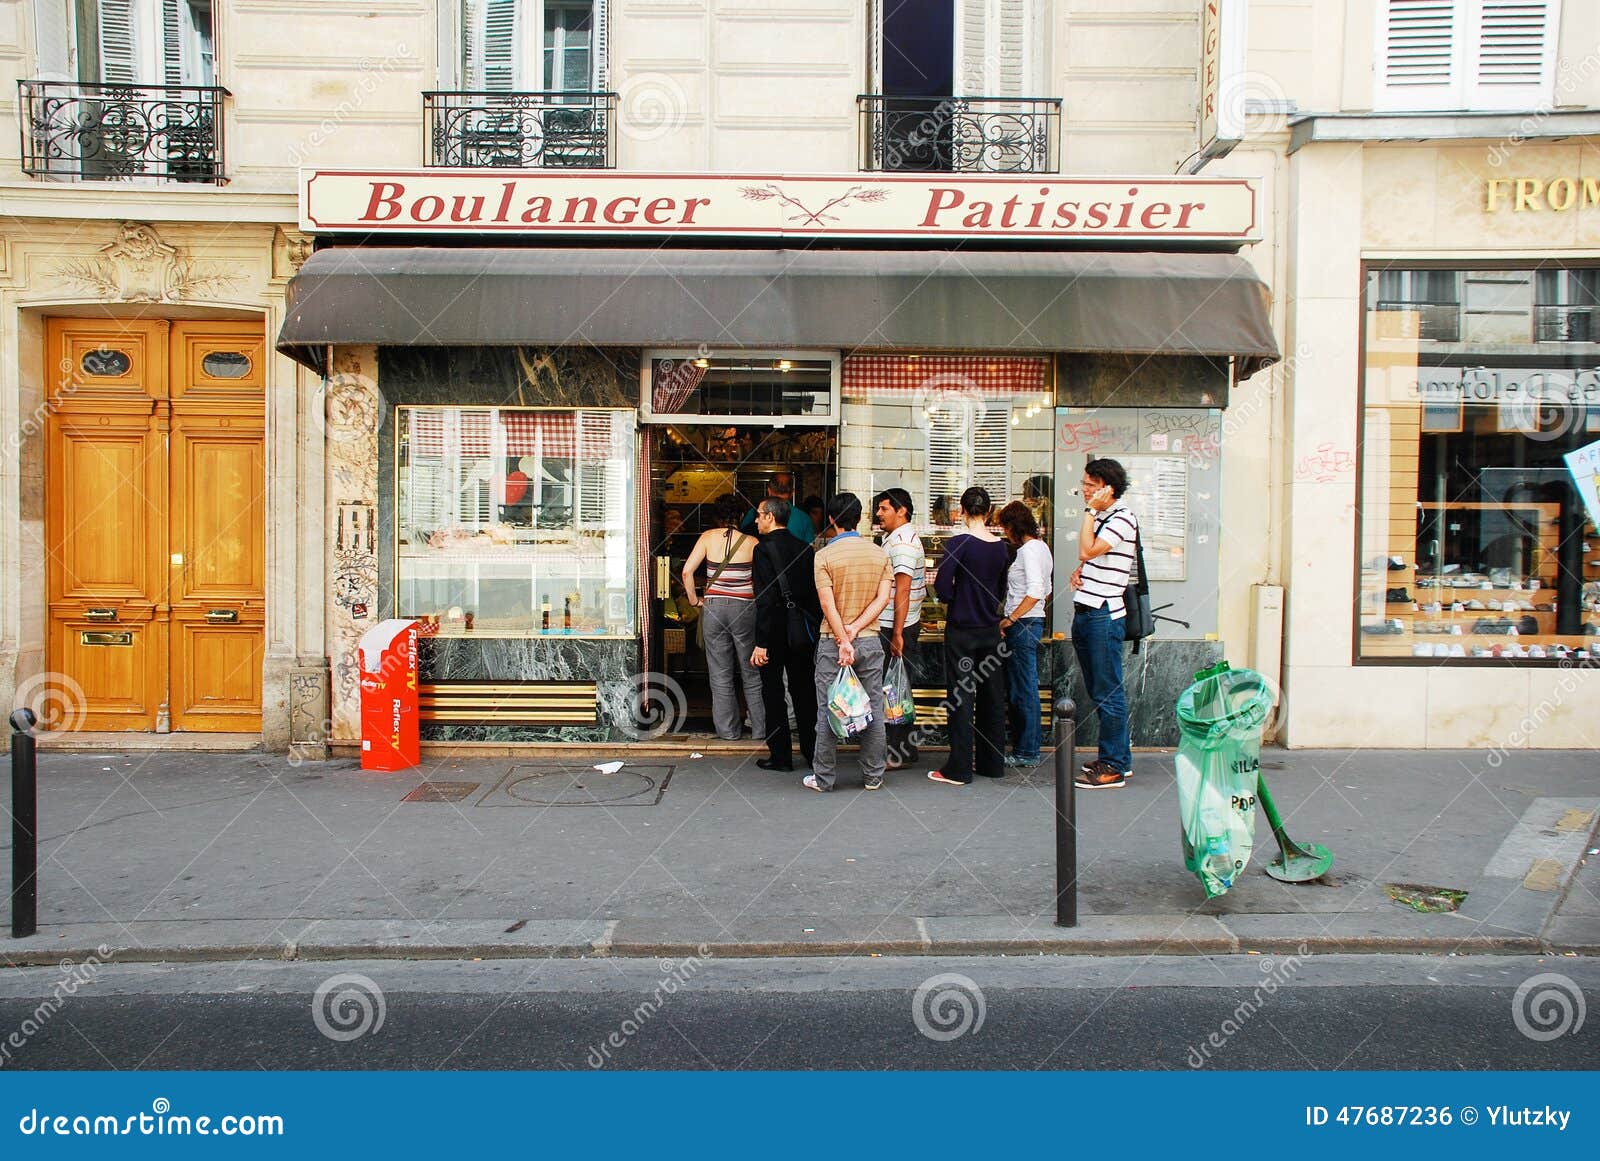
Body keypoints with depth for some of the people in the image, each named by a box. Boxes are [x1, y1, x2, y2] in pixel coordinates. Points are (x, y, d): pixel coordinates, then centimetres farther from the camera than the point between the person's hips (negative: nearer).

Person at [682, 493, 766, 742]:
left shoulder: (708, 537, 0)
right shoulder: (752, 543, -4)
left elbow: (687, 571, -6)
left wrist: (694, 600, 6)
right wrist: (759, 603, 10)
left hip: (713, 607, 1)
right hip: (744, 607, -1)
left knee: (720, 675, 10)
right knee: (751, 673, 10)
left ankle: (727, 730, 15)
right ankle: (761, 728, 14)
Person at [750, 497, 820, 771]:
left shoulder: (764, 548, -12)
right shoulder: (805, 548, 5)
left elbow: (765, 599, -18)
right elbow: (815, 593, 7)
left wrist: (761, 643, -17)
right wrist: (814, 629, 14)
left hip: (775, 630, -5)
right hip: (803, 630, 6)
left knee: (773, 693, 5)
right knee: (804, 691, 13)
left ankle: (780, 755, 9)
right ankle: (812, 752, 18)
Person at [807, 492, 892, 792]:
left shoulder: (824, 555, -8)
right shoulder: (880, 554, 3)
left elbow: (827, 604, -15)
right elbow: (882, 598, -5)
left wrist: (843, 640, -15)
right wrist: (855, 629, -10)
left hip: (832, 642, -3)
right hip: (871, 642, 3)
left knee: (828, 711, 5)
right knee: (873, 709, 10)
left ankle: (823, 778, 12)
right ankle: (874, 776, 18)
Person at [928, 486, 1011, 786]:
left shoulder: (959, 543, -14)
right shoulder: (1001, 546, 2)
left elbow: (942, 587, -15)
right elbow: (1001, 590, 11)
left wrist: (955, 601, 4)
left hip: (962, 630, -5)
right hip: (991, 629, 5)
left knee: (960, 697, 0)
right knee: (991, 696, 13)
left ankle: (959, 769, 4)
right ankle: (992, 762, 22)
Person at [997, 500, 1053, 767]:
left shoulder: (1029, 549, -14)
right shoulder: (1041, 547, 15)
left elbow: (1035, 592, -24)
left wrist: (1010, 619, -19)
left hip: (1023, 624, -10)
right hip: (1031, 622, 10)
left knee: (1024, 689, -4)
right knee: (1024, 687, 14)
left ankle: (1027, 752, 2)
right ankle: (1029, 746, 20)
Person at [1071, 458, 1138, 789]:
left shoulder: (1123, 517, -12)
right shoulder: (1099, 517, 17)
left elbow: (1088, 551, -21)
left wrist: (1089, 511, -14)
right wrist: (1078, 571, 7)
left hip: (1104, 615, -10)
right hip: (1084, 613, 10)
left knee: (1108, 693, -5)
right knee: (1098, 691, 15)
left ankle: (1114, 767, 1)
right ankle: (1120, 758, 25)